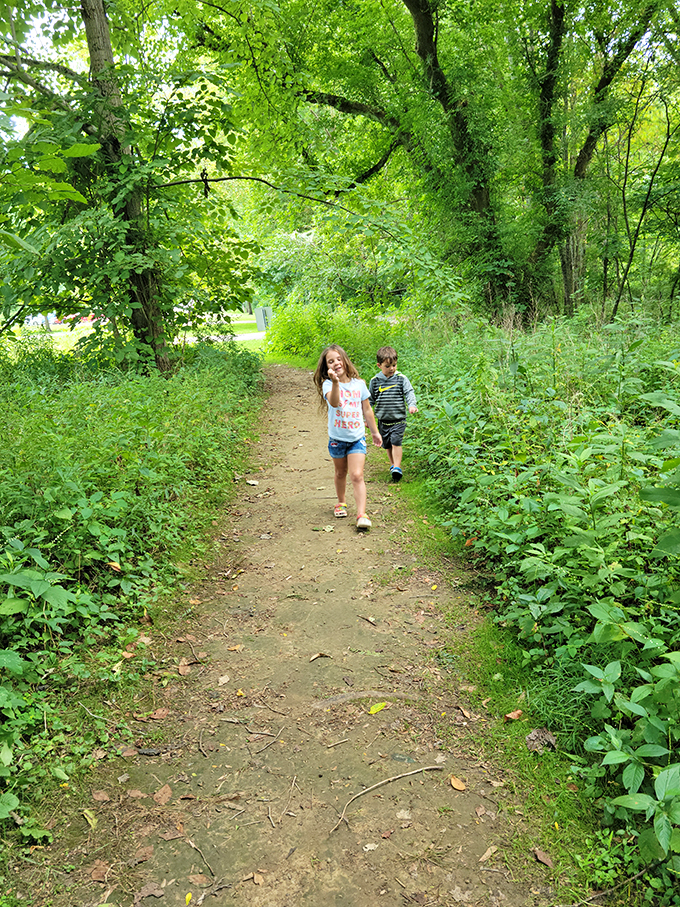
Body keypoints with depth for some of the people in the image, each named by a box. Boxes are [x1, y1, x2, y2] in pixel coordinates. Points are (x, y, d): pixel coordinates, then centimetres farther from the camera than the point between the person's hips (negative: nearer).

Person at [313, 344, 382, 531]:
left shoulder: (359, 384, -2)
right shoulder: (328, 384, -12)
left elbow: (367, 410, 10)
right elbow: (334, 402, -35)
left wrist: (375, 432, 15)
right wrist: (335, 382, -50)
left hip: (357, 438, 0)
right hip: (337, 438, 0)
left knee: (357, 476, -10)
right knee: (340, 473, 19)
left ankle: (361, 515, -11)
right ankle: (341, 503, 42)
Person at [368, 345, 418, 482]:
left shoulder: (401, 379, -4)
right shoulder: (375, 381, 1)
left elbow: (409, 392, -8)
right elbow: (370, 400, 9)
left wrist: (412, 405, -28)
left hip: (398, 419, -3)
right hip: (383, 420, 3)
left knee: (396, 442, -14)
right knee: (387, 445, 12)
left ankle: (397, 467, -9)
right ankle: (393, 465, 29)